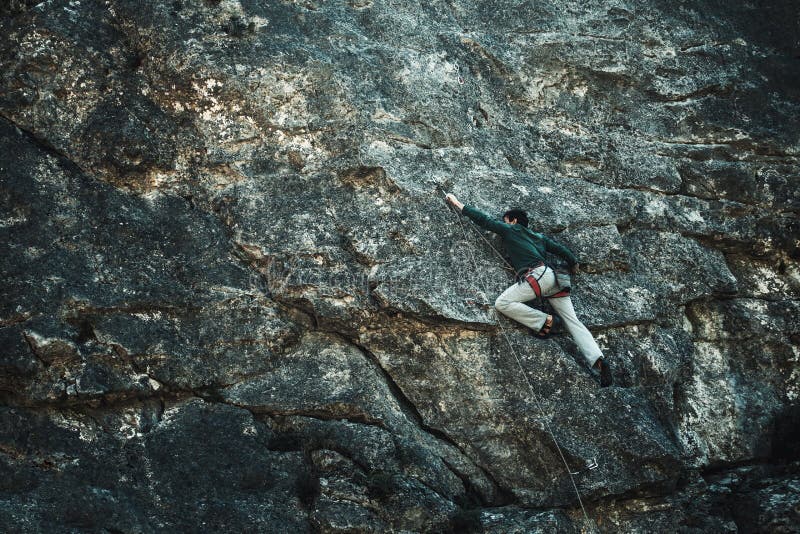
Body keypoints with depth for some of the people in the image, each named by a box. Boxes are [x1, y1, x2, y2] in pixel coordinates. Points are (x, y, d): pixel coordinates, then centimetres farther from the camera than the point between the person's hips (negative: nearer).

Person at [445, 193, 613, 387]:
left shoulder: (510, 230, 15)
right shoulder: (539, 237, 31)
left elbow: (484, 220, 16)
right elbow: (563, 251, 28)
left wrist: (457, 204, 23)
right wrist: (573, 264, 48)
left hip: (536, 275, -7)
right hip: (553, 277, 7)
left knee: (502, 303, -9)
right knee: (573, 321, 0)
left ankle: (543, 321, -11)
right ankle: (598, 360, -15)